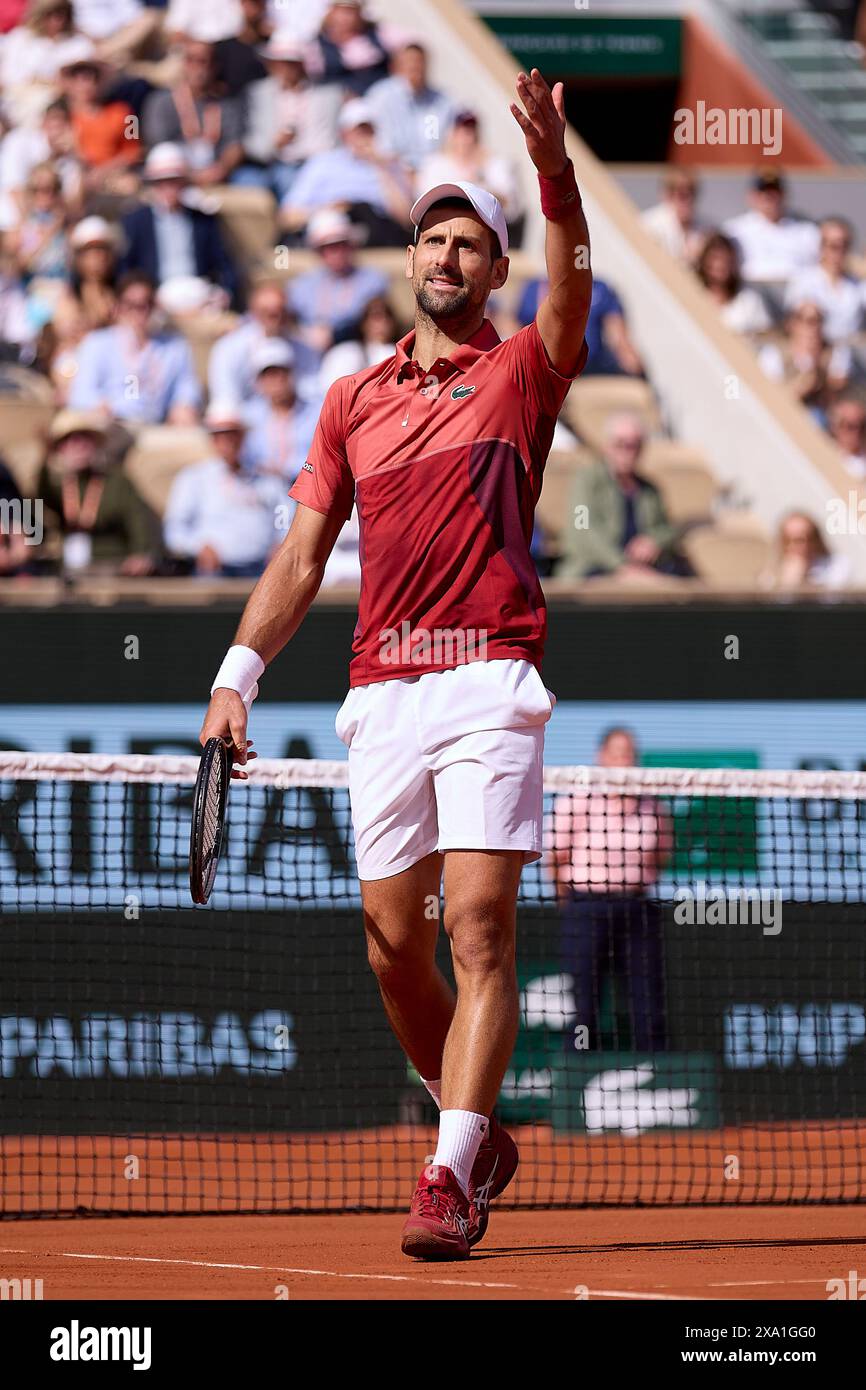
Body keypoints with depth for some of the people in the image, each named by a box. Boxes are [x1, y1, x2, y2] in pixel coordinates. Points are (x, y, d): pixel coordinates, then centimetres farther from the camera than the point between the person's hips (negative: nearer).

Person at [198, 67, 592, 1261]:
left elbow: (573, 289, -15)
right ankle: (480, 1135, 24)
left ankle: (449, 1182, -19)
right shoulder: (354, 401, 17)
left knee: (480, 927, -13)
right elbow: (303, 555, 16)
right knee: (394, 943, 4)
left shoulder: (522, 372, 6)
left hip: (490, 679, -4)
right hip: (381, 691, 4)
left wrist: (556, 173, -33)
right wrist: (240, 671, 4)